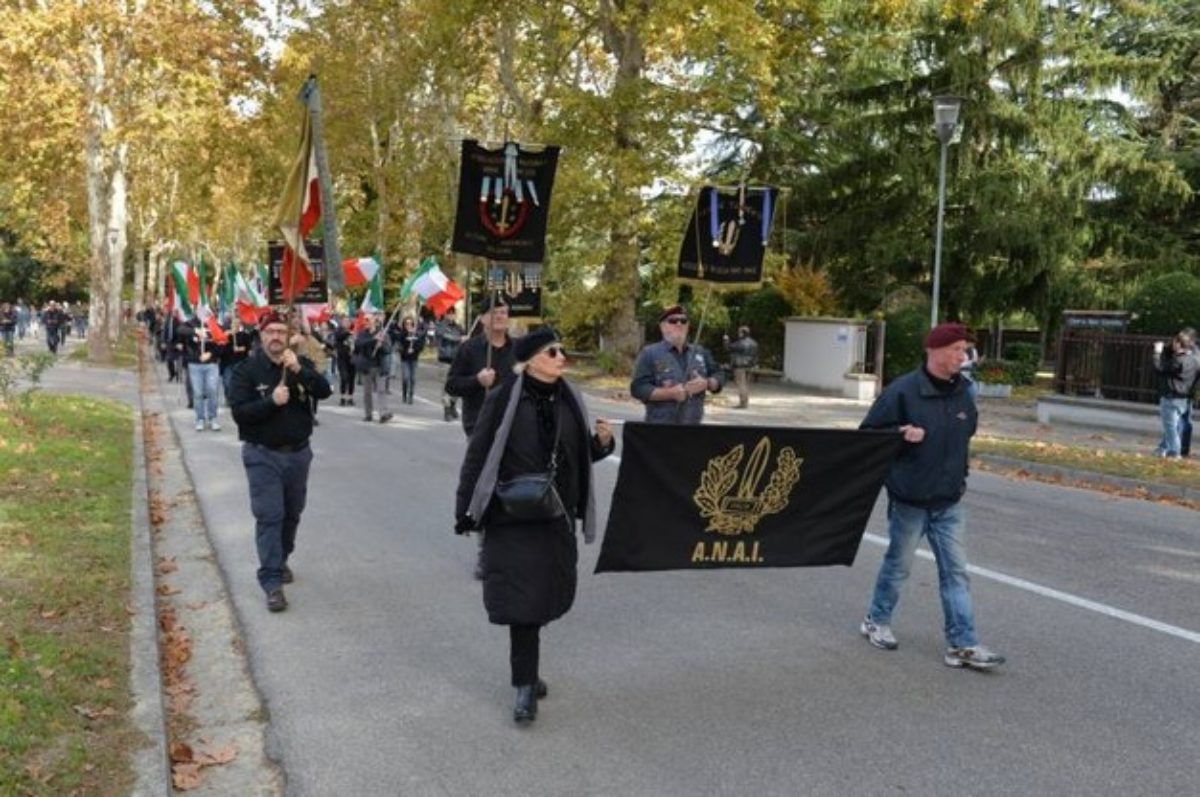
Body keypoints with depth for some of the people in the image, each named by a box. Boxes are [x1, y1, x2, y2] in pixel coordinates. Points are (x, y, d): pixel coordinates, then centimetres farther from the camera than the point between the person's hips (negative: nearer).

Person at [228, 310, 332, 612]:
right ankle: (272, 581, -8)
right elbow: (239, 411, -14)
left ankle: (281, 560, 38)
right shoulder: (247, 370, -6)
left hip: (298, 452, 4)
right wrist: (271, 400, -27)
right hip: (263, 455, -4)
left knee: (292, 513, 16)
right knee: (269, 516, -9)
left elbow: (324, 391, -12)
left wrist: (299, 370, -26)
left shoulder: (301, 364, 3)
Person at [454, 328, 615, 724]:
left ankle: (525, 670, 32)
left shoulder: (569, 399, 3)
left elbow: (579, 454, 13)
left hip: (557, 515, 5)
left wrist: (601, 442, -8)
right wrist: (465, 511, -10)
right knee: (522, 595, -4)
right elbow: (477, 456, -9)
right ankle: (525, 684, 7)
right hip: (513, 517, -5)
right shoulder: (503, 400, -11)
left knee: (546, 593, 12)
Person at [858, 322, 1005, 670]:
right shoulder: (902, 391, -14)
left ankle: (963, 644, 8)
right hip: (910, 500, -5)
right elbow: (868, 433, -10)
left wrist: (958, 476, 16)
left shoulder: (962, 393, 4)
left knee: (956, 571, 4)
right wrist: (903, 434, -25)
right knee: (898, 564, 10)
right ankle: (876, 621, 31)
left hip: (949, 501, 5)